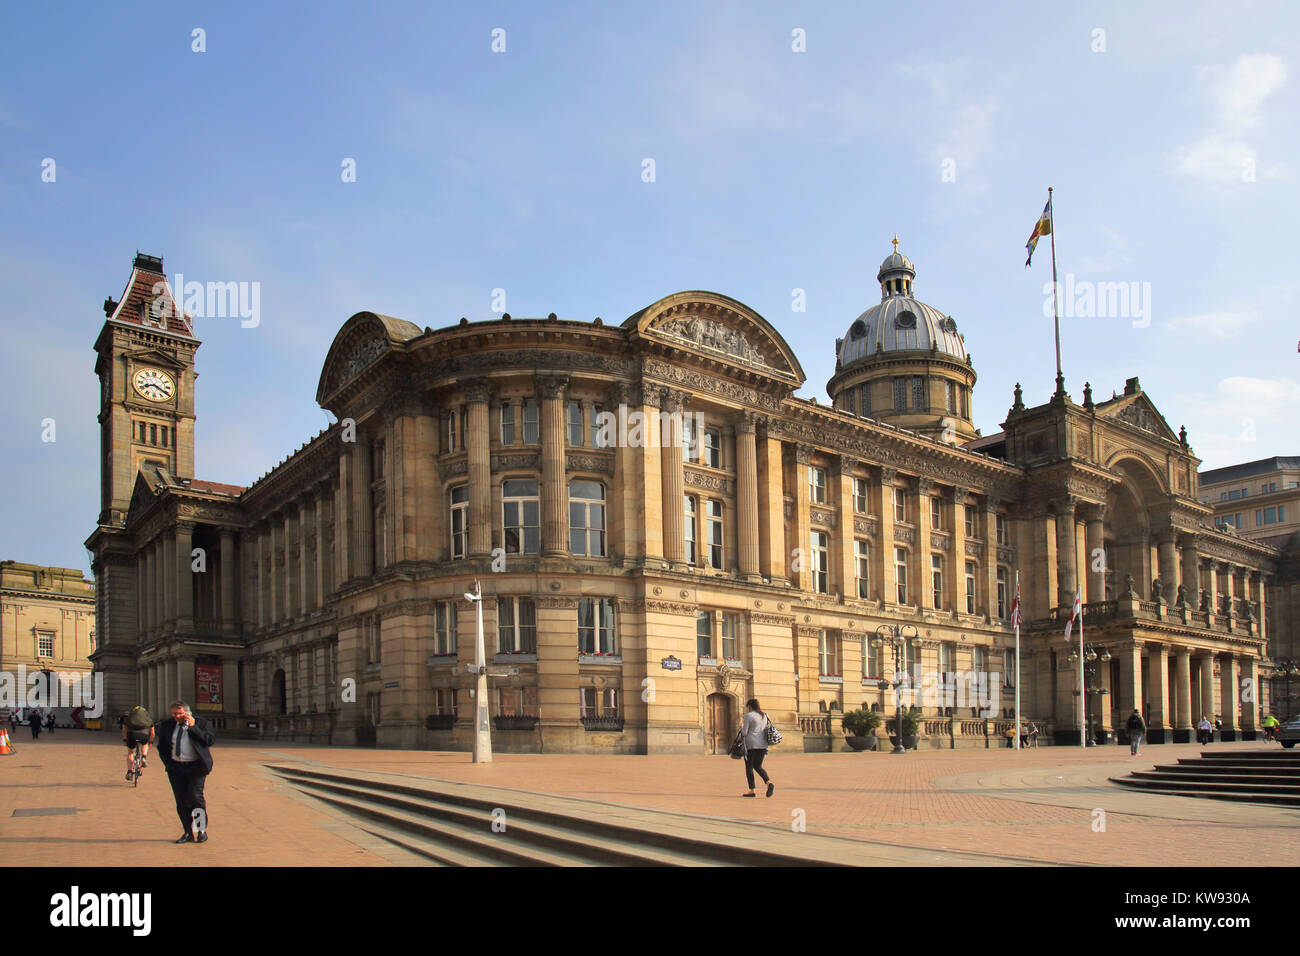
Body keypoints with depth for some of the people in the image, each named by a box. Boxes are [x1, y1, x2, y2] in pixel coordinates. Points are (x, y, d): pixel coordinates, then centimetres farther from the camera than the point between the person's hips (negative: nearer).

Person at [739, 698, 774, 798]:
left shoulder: (748, 716, -8)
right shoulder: (764, 716, 12)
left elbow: (744, 732, -10)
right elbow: (766, 730, 16)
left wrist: (741, 726, 8)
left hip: (751, 744, -6)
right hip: (762, 744, 6)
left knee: (749, 767, 4)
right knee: (758, 766, 13)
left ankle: (751, 791, 2)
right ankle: (769, 782, -10)